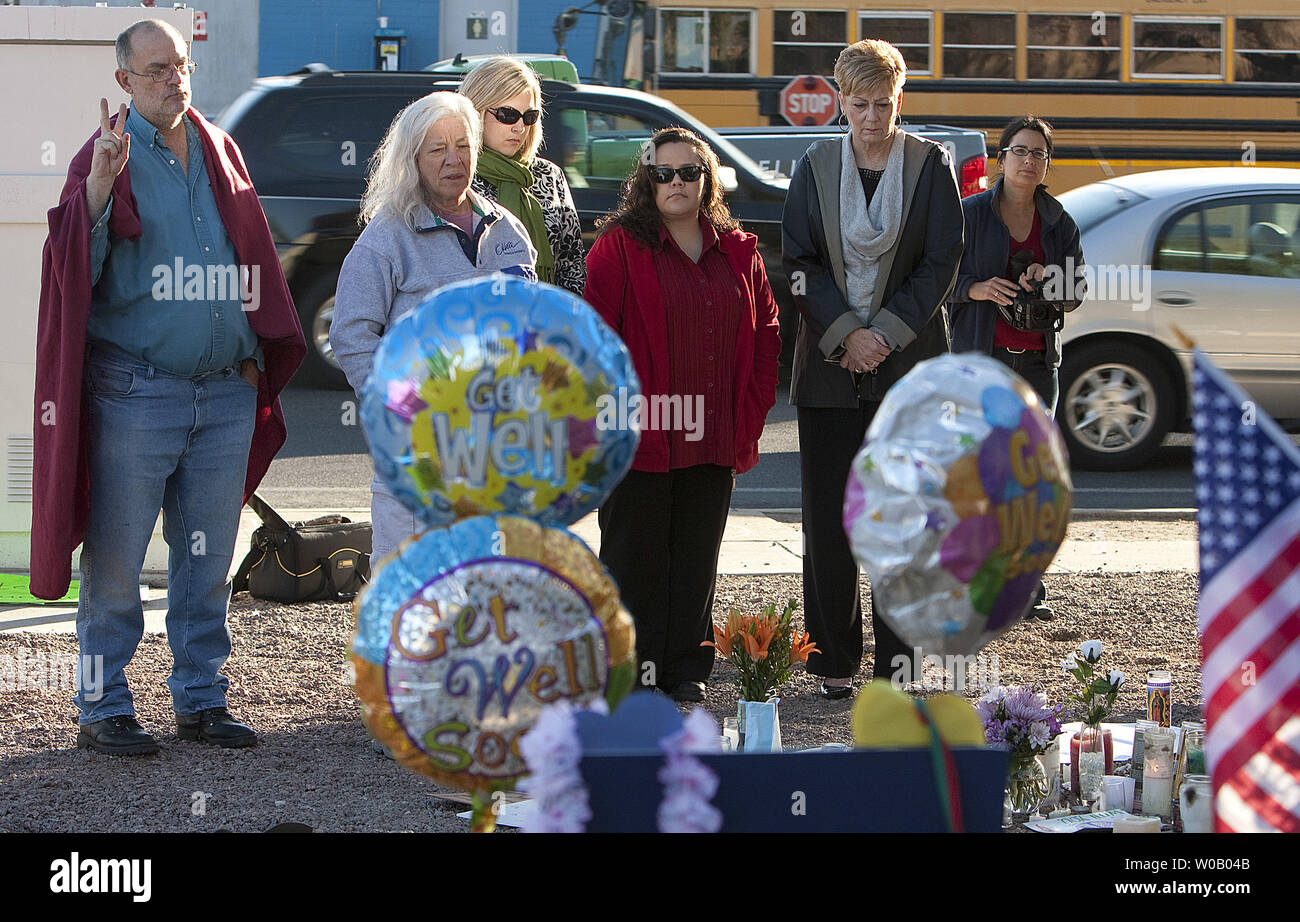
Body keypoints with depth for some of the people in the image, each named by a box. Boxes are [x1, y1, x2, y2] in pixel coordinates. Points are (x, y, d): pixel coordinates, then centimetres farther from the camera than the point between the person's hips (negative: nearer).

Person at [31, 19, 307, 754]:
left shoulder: (220, 152, 11)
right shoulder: (109, 155, -4)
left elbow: (252, 258, 18)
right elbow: (76, 267, -15)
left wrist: (254, 357, 13)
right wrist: (99, 185, -28)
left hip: (226, 392, 5)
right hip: (134, 391, -5)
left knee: (210, 559, 11)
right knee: (117, 561, 0)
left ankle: (201, 699, 20)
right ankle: (104, 709, 8)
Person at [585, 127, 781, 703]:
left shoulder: (738, 252, 11)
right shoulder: (620, 245, -4)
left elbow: (765, 331, 15)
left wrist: (752, 410, 6)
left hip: (715, 440, 4)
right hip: (642, 437, -4)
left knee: (696, 558, 10)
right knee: (634, 557, 3)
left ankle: (686, 668, 19)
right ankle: (631, 671, 12)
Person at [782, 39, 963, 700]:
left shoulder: (931, 166, 3)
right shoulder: (815, 168, 8)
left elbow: (941, 264, -1)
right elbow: (797, 263, 3)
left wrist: (884, 334, -10)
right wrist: (845, 334, -10)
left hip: (907, 363, -1)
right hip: (828, 367, 1)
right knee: (828, 520, 1)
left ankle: (895, 663, 6)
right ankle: (833, 661, 9)